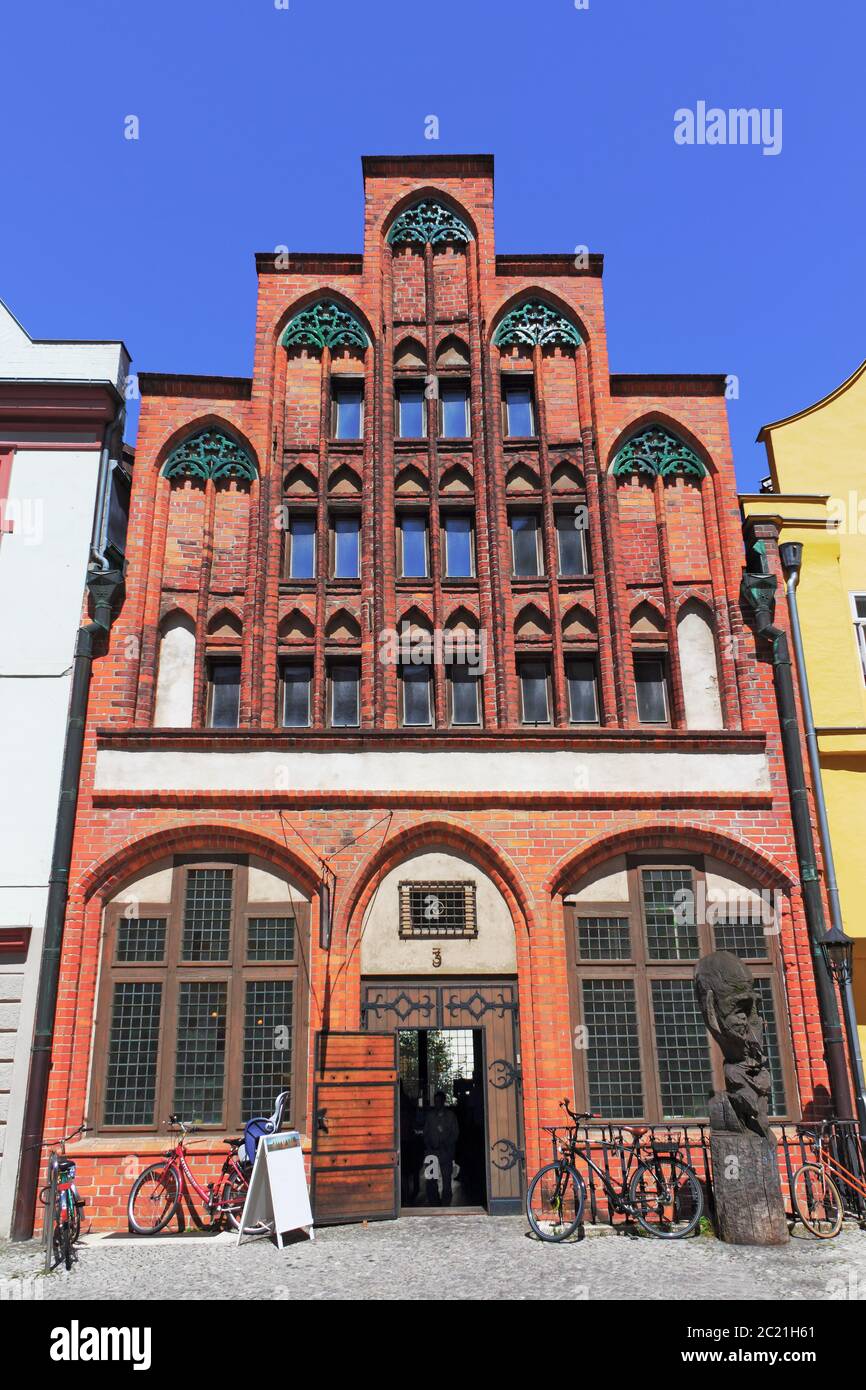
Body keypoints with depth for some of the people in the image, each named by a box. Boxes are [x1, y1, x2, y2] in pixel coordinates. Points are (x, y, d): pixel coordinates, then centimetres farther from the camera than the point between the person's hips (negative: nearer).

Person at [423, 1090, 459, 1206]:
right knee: (430, 1179, -4)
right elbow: (426, 1133, 14)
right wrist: (429, 1145, -2)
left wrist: (445, 1144, -8)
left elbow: (455, 1133, 4)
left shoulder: (450, 1115, 8)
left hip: (446, 1152, -2)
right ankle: (434, 1204, 5)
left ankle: (445, 1204, 4)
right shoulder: (430, 1116, 13)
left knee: (446, 1179, -3)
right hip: (431, 1151, 2)